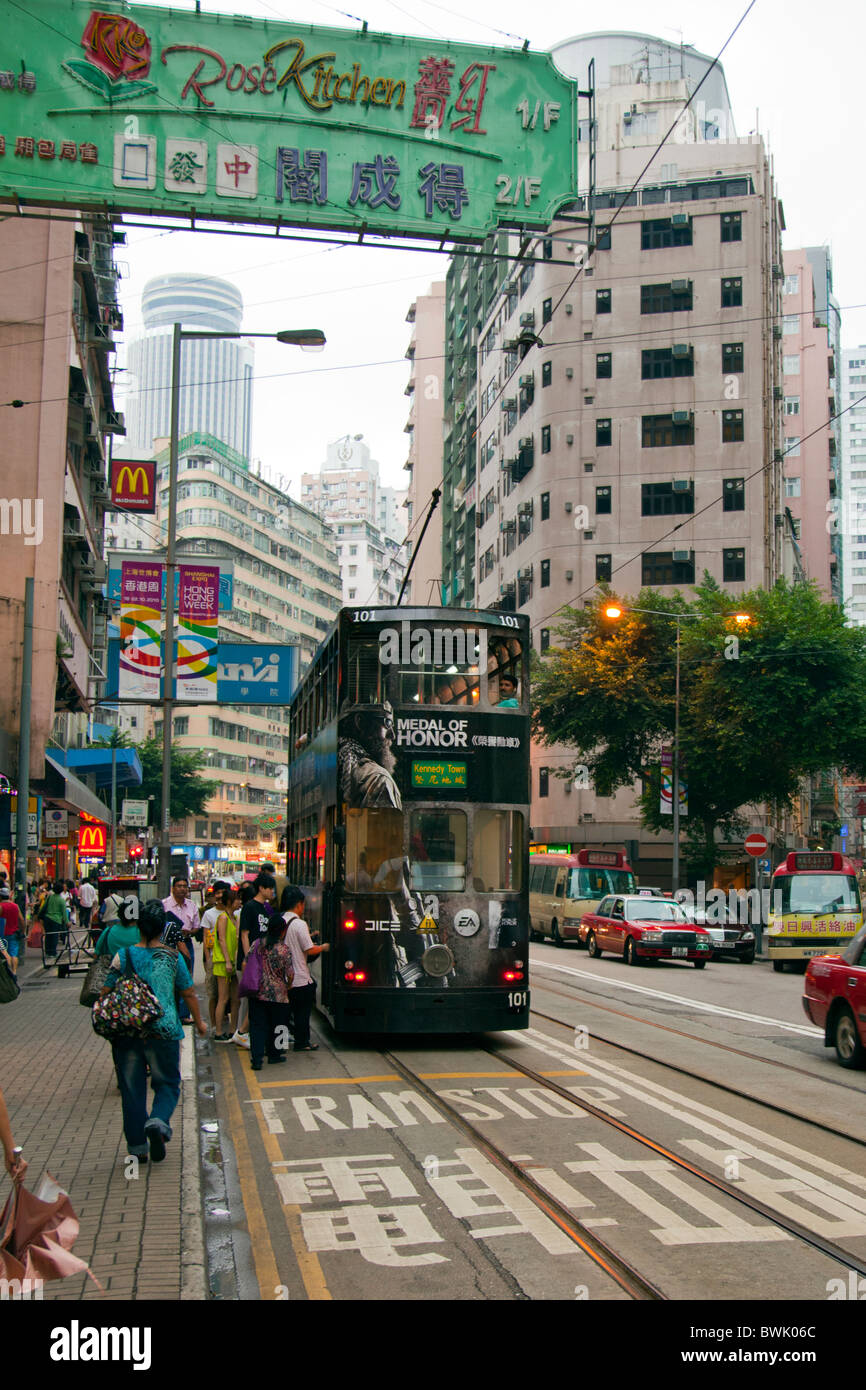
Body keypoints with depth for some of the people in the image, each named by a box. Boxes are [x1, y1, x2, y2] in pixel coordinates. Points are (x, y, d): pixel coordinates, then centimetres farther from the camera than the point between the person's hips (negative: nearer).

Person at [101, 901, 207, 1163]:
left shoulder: (123, 956, -1)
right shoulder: (172, 957, -2)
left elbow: (106, 993, 1)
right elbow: (189, 994, 7)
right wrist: (199, 1023, 22)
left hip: (127, 1032, 1)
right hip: (163, 1031, -1)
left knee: (131, 1089, 11)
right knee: (167, 1084, 12)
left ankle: (137, 1146, 14)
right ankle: (158, 1121, -16)